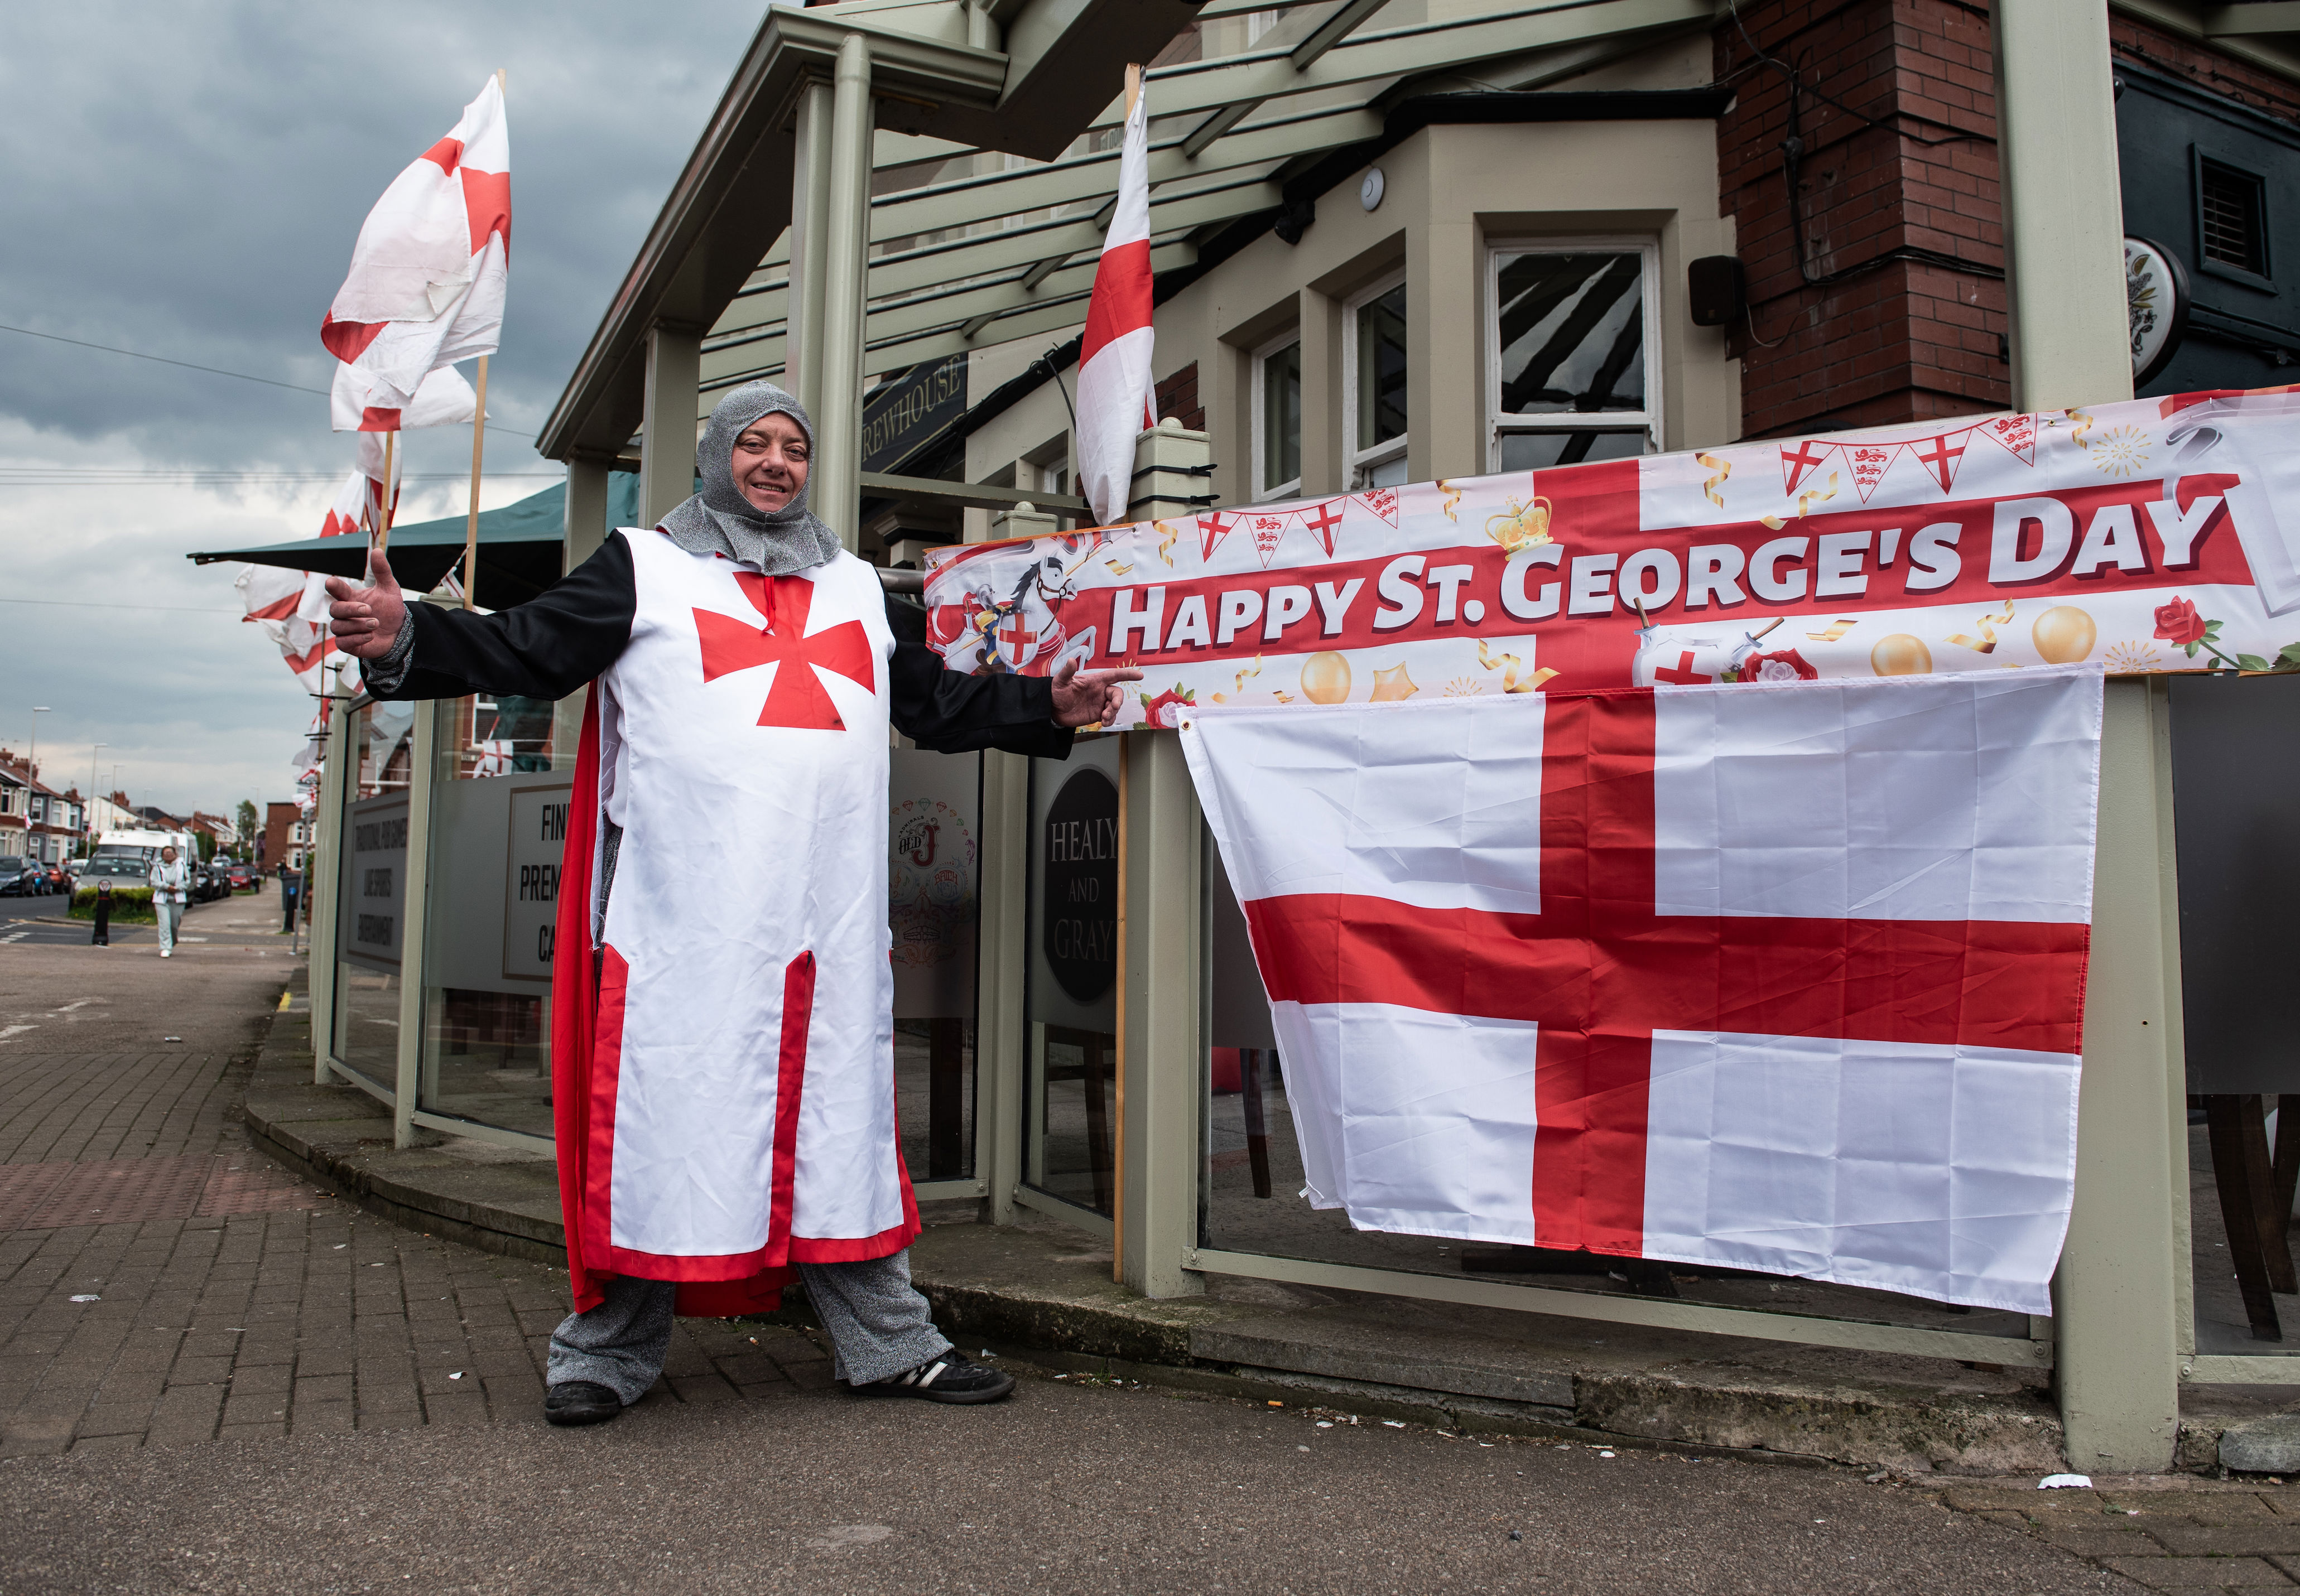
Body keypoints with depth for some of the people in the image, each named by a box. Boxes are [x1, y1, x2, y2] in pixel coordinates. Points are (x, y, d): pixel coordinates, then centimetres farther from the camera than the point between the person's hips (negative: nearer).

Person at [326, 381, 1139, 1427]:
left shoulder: (859, 590, 23)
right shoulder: (644, 565, 10)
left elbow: (940, 706, 27)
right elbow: (525, 654, 1)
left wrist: (1051, 705, 19)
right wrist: (406, 638, -15)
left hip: (829, 912, 4)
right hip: (683, 911, -4)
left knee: (842, 1115, 7)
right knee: (662, 1115, -2)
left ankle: (885, 1343, 15)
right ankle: (608, 1354, 14)